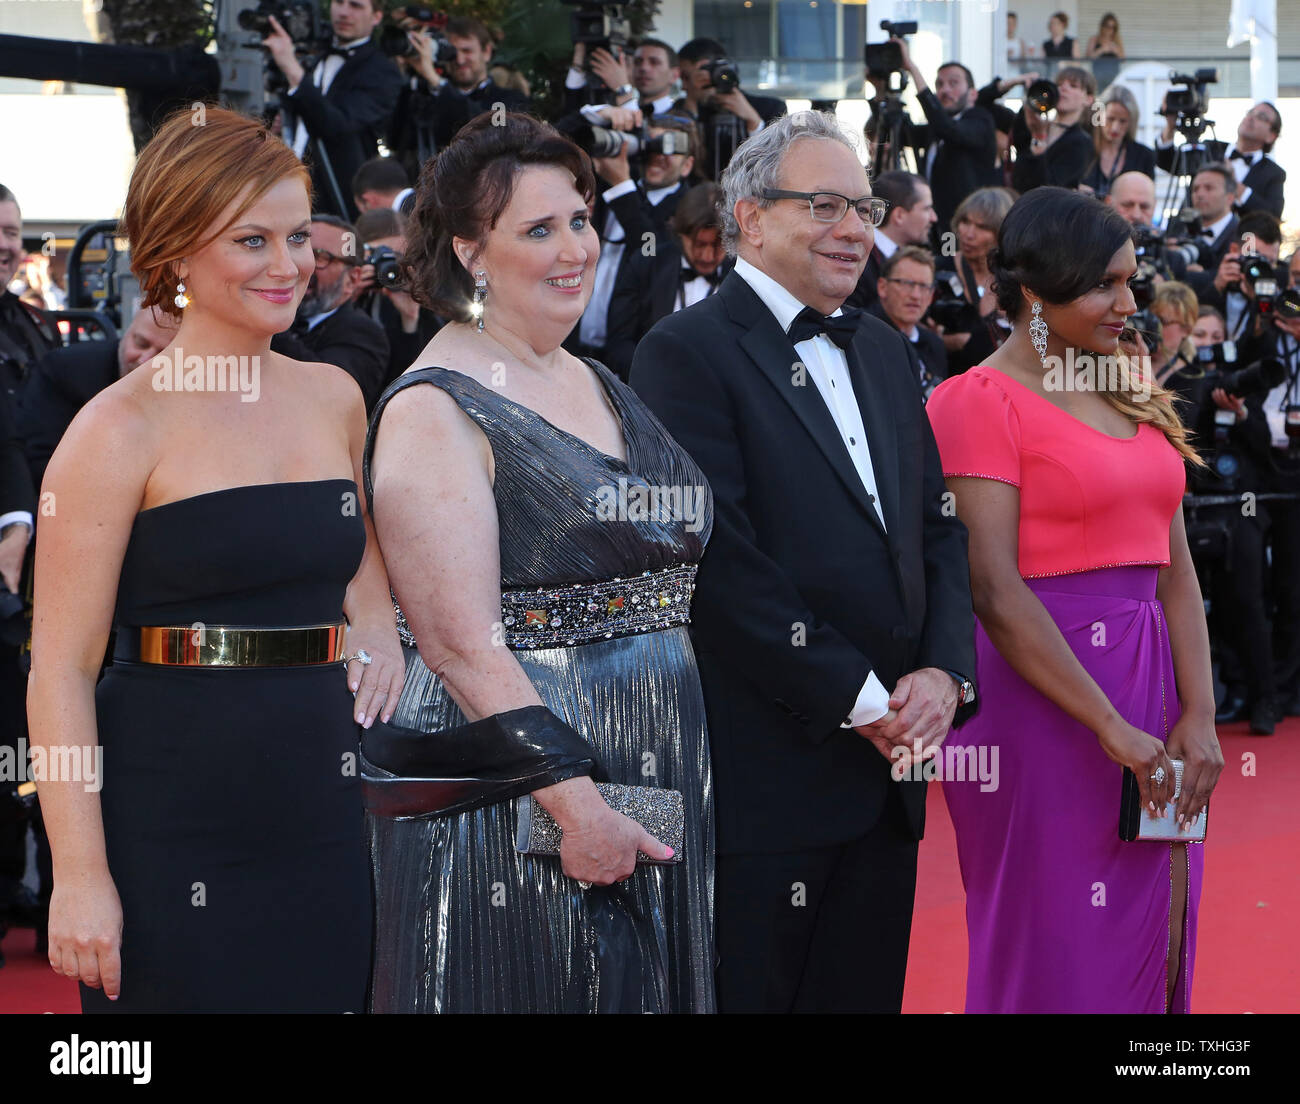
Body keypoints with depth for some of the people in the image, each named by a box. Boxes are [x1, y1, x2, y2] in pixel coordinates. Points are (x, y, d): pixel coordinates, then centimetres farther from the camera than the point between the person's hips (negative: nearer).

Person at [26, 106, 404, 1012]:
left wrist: (375, 616, 6)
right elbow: (61, 671, -12)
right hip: (172, 826, -5)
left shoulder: (334, 397, 9)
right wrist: (81, 876, -18)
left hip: (321, 806, 5)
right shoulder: (121, 429, -9)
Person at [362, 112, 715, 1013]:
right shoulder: (435, 408, -11)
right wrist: (575, 804, -22)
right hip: (512, 800, -8)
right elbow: (461, 643, -18)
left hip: (655, 792, 8)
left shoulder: (599, 386, 14)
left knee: (648, 987, 14)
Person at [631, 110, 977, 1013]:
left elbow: (938, 529, 15)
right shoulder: (688, 354, -9)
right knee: (751, 991, 1)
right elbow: (724, 563, -17)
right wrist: (859, 701, -15)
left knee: (865, 990, 13)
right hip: (766, 773, -7)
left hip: (886, 769, 7)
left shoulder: (885, 353, 17)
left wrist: (944, 672, -3)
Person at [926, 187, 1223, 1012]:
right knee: (1054, 951, 3)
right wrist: (1110, 728, -18)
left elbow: (1174, 570, 8)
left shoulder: (1135, 395, 13)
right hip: (1041, 699, -7)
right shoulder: (980, 401, -8)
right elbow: (994, 590, -16)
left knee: (1150, 941, 13)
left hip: (1152, 684, 7)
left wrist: (1200, 716, -4)